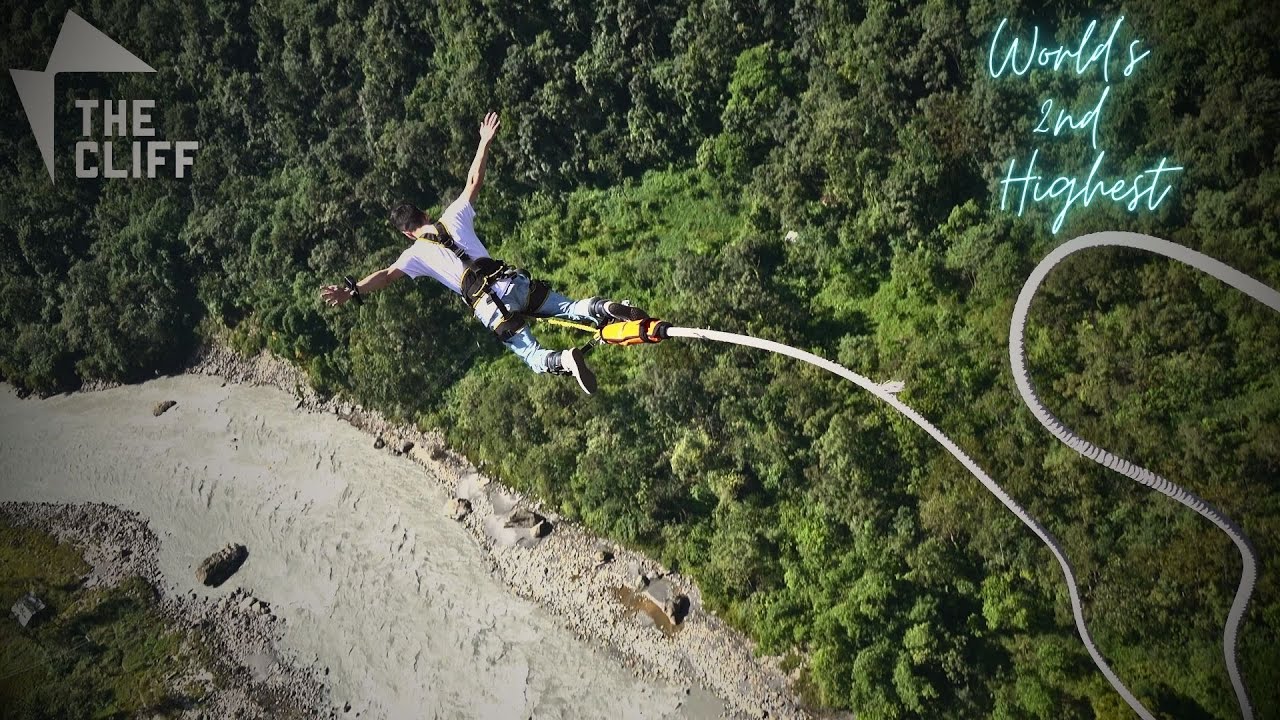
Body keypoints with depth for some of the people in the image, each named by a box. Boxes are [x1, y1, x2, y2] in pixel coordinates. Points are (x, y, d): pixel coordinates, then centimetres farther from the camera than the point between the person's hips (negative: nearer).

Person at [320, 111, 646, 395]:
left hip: (489, 306, -4)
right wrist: (485, 141, 28)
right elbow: (475, 181, 21)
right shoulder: (453, 215, 16)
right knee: (568, 307, 14)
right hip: (516, 282, 4)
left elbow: (387, 275, -6)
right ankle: (604, 309, -18)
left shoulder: (418, 253, 7)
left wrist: (353, 291, -13)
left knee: (533, 356, -2)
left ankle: (565, 360, -36)